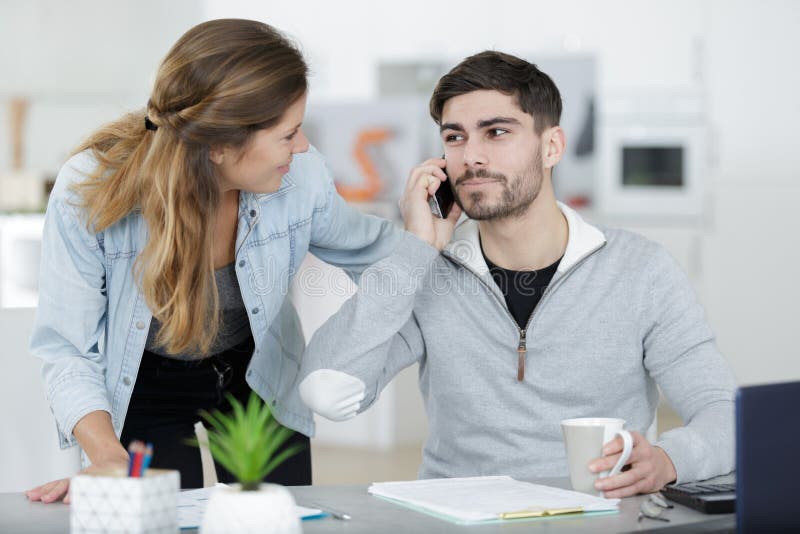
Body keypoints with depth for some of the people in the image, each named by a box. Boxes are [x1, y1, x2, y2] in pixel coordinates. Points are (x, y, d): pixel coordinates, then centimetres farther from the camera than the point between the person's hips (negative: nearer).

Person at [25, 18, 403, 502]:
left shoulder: (301, 176, -25)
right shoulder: (87, 194, -32)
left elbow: (367, 249, -1)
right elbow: (68, 351, -27)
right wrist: (108, 456, -40)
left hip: (258, 380, 3)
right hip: (145, 392, -2)